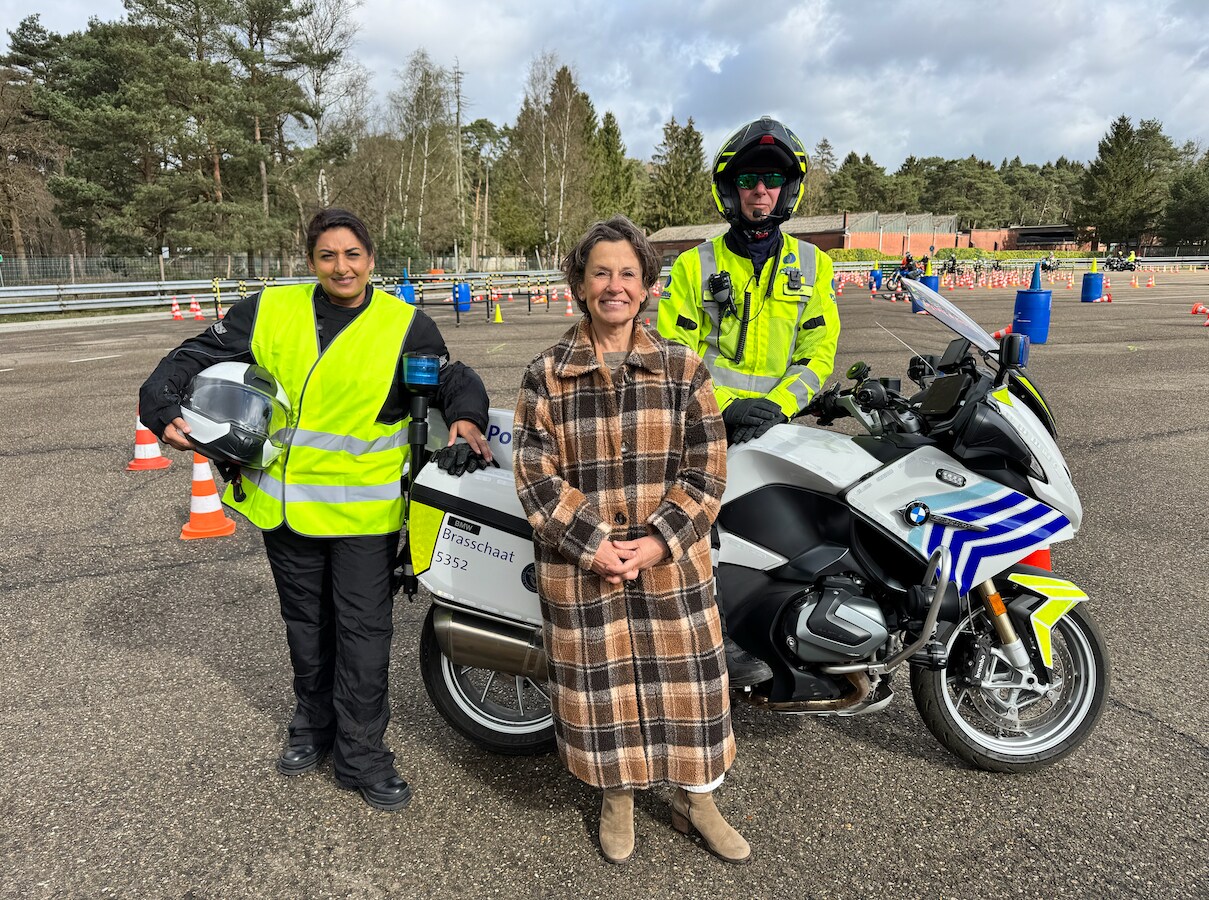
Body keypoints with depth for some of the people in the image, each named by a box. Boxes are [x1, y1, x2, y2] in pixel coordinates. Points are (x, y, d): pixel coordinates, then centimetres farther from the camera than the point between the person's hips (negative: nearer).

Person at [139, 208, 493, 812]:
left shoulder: (404, 325, -5)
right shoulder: (269, 311, 1)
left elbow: (450, 378, 1)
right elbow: (198, 355, 7)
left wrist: (465, 418, -19)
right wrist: (163, 409, -6)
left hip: (364, 510, -3)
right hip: (285, 504, 3)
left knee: (365, 633, 3)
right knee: (306, 624, 20)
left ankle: (362, 754, 19)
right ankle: (313, 724, 41)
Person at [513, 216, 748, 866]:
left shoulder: (683, 368, 1)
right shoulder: (546, 375, -1)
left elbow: (706, 470, -2)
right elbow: (535, 475, -5)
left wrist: (658, 542, -12)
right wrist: (594, 545, -14)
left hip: (671, 560, 1)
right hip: (579, 566, 0)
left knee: (686, 678, 10)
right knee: (599, 682, 11)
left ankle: (696, 801, 35)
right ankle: (616, 797, 37)